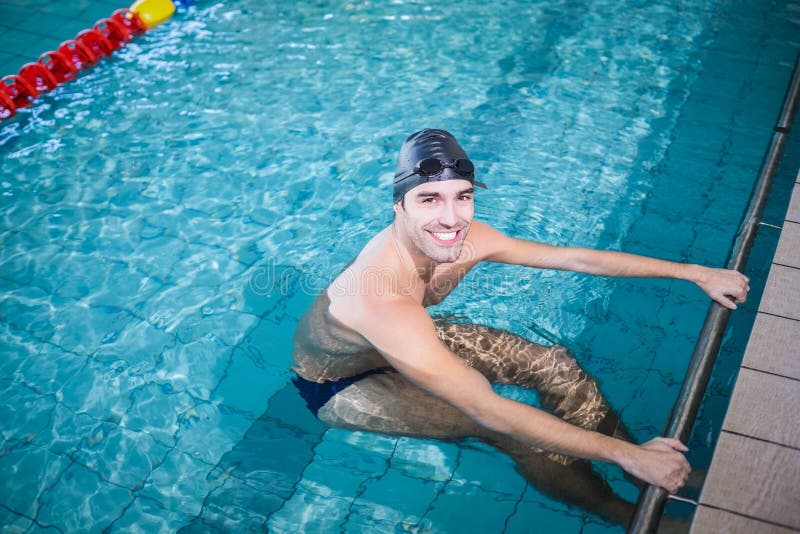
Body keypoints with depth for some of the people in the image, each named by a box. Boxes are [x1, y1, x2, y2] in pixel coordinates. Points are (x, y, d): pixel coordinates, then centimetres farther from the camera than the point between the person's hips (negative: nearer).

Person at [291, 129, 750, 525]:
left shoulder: (463, 239, -22)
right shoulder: (382, 299, -44)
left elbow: (578, 258, -11)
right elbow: (488, 411, -45)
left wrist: (694, 273, -8)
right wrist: (627, 454, -43)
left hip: (411, 342, 7)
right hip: (339, 385, -7)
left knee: (555, 366, -4)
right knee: (508, 428, -22)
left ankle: (663, 475, 12)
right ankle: (626, 514, 3)